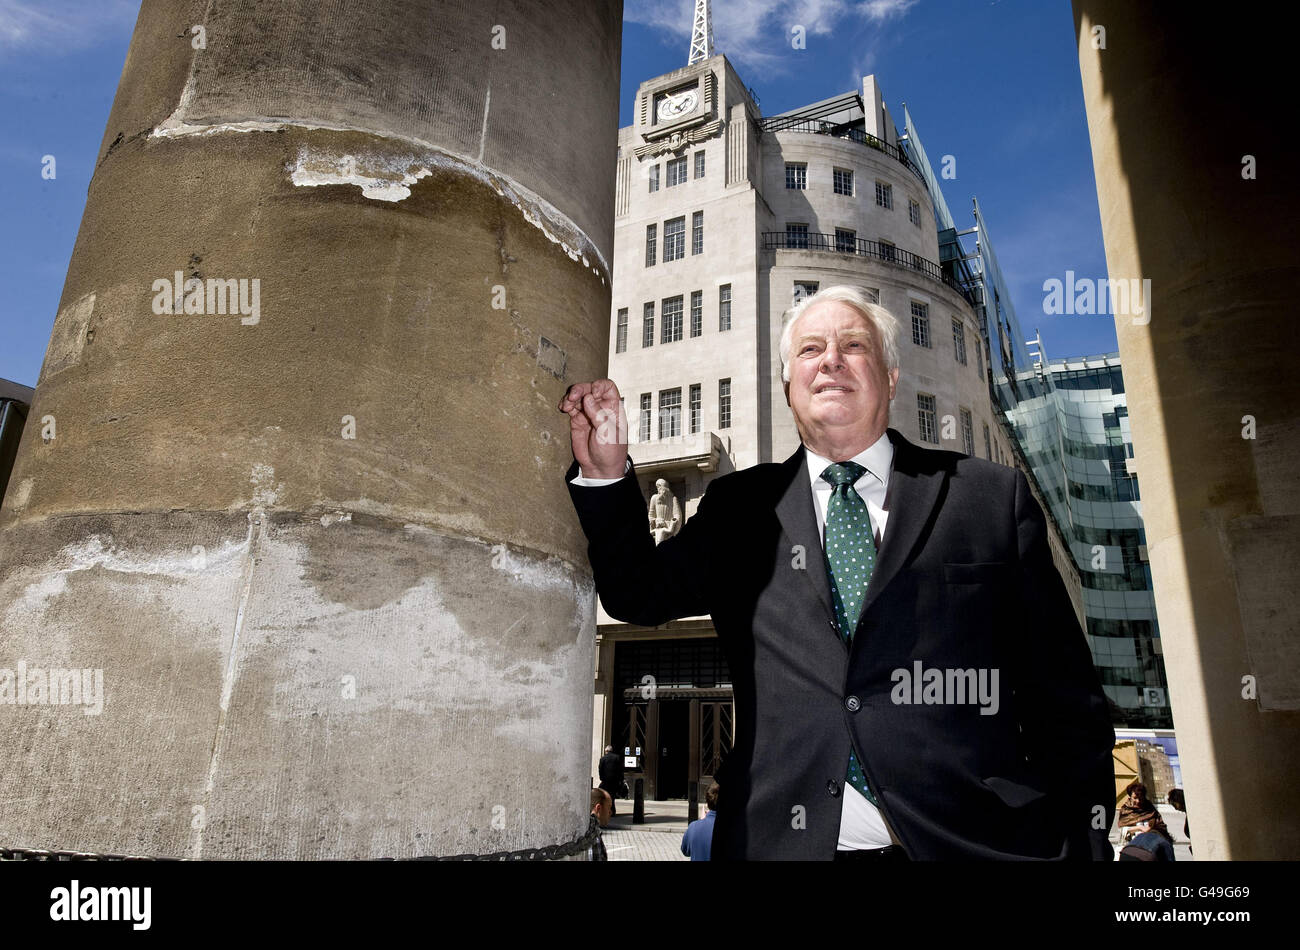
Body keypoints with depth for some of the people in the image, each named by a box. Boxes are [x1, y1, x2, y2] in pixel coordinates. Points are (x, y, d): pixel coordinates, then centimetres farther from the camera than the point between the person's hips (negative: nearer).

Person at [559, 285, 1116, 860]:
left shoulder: (992, 498, 2)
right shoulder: (738, 508, 7)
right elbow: (641, 596, 4)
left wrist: (1083, 842, -4)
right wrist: (606, 473, -9)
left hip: (976, 839, 0)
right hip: (782, 841, 1)